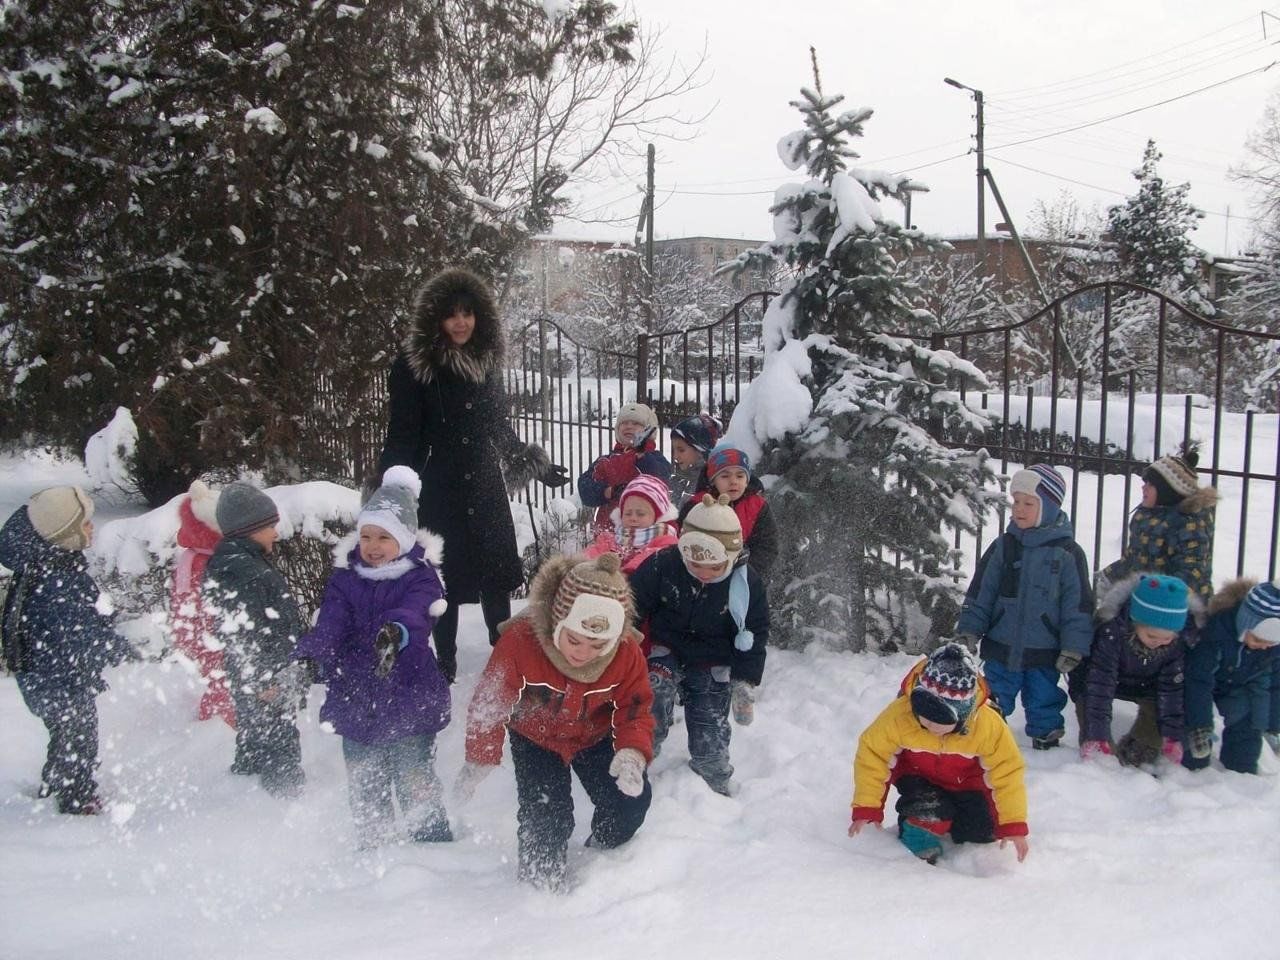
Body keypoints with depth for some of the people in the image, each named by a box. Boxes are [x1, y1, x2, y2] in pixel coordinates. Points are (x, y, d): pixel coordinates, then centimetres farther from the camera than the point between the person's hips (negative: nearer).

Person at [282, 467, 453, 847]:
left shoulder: (420, 577, -9)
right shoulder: (345, 578, 2)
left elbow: (413, 613, -31)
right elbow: (328, 626, -13)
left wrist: (394, 633, -54)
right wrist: (306, 659, -33)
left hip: (409, 704, -4)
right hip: (356, 704, 4)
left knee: (416, 787, 4)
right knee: (365, 794, 18)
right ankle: (372, 851, 39)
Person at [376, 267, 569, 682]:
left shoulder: (488, 362, 8)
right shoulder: (414, 366, -9)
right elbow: (402, 437, -8)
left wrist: (536, 465, 23)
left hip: (486, 490, 4)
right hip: (439, 490, -4)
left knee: (497, 579, 7)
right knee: (446, 581, 4)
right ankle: (446, 669, 20)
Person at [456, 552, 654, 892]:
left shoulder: (627, 653, -30)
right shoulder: (519, 640, -37)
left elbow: (635, 710, -17)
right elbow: (489, 703, -23)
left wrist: (633, 753, -36)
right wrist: (479, 760, -20)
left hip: (595, 736, 2)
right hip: (535, 737, -2)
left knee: (632, 799, -4)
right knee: (545, 813, -15)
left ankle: (601, 853, 28)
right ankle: (543, 879, 15)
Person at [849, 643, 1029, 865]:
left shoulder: (988, 724, -34)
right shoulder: (898, 715, -36)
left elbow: (1007, 771, -22)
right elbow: (872, 757, -25)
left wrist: (1014, 825, -20)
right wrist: (866, 811, -25)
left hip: (967, 779, 3)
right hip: (917, 775, -2)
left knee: (984, 830, -9)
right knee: (928, 811, -31)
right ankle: (919, 838, 1)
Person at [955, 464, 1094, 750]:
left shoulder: (1068, 553, -7)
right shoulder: (1003, 546, 0)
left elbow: (1079, 603, -5)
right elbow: (980, 592, 5)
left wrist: (1073, 648, -8)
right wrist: (969, 629, 1)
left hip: (1043, 654, -2)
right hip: (1001, 649, 2)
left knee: (1043, 705, 13)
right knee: (992, 705, 13)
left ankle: (1047, 746, 30)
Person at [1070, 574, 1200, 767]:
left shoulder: (1184, 636, -30)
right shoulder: (1111, 630, -42)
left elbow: (1174, 687, -19)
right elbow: (1099, 684, -40)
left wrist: (1173, 737, -21)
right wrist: (1096, 738, -43)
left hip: (1147, 683, 3)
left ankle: (1137, 759, -1)